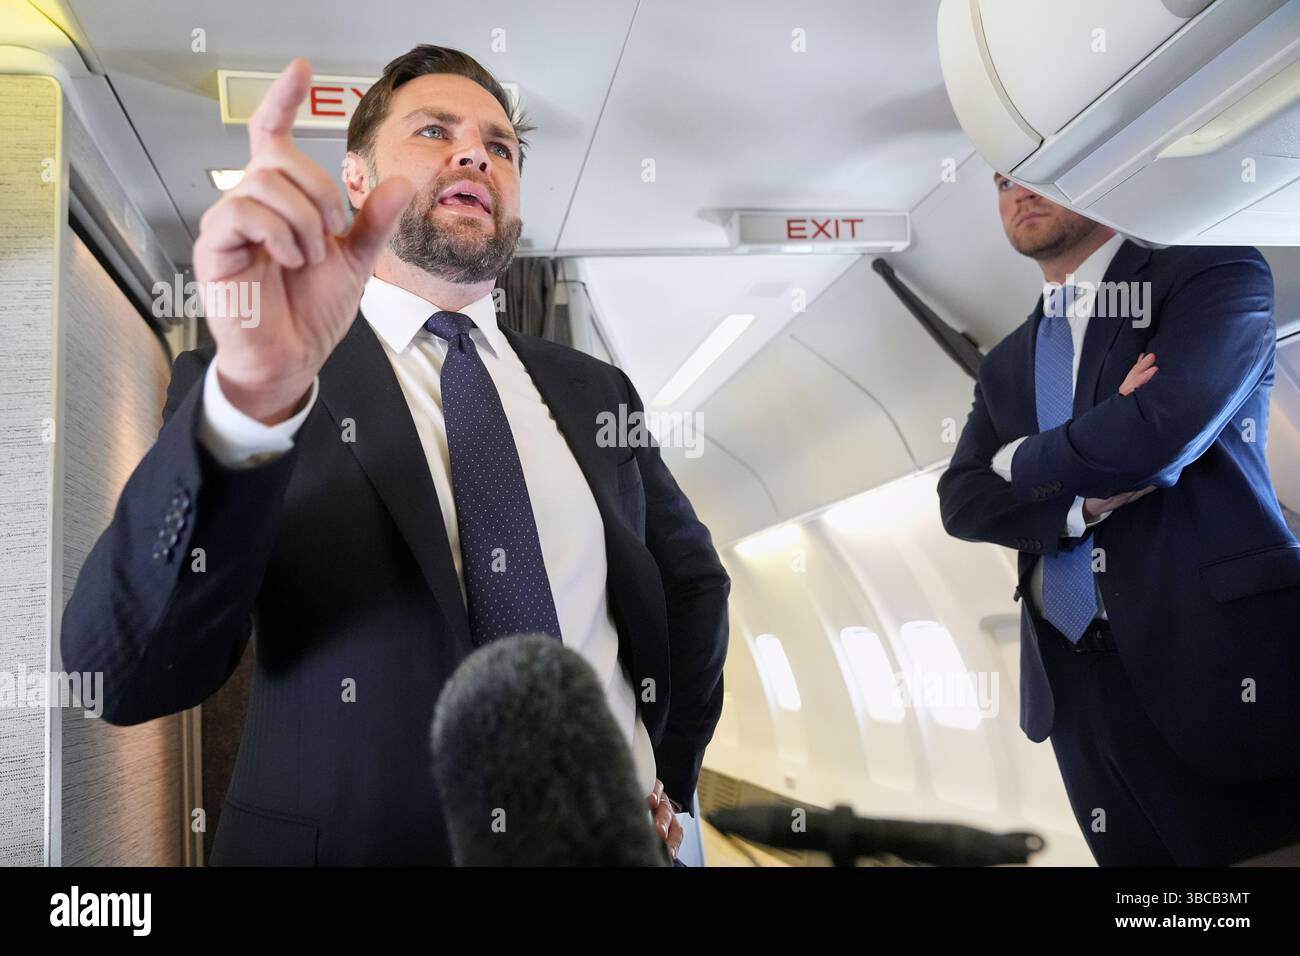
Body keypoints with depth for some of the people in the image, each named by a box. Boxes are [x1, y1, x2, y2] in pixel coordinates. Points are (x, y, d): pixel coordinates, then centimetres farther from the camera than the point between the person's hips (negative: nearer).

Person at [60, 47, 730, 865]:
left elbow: (691, 576, 17)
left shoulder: (593, 392, 4)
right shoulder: (232, 382, -9)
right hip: (363, 842, -3)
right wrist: (253, 392, -36)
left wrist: (669, 778, 6)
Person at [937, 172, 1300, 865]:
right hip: (1075, 685, 6)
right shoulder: (1007, 364, 17)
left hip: (1218, 659, -5)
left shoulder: (1213, 272, -2)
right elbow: (960, 500, 6)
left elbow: (1163, 428, -19)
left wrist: (1020, 463, -1)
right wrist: (1081, 502, -14)